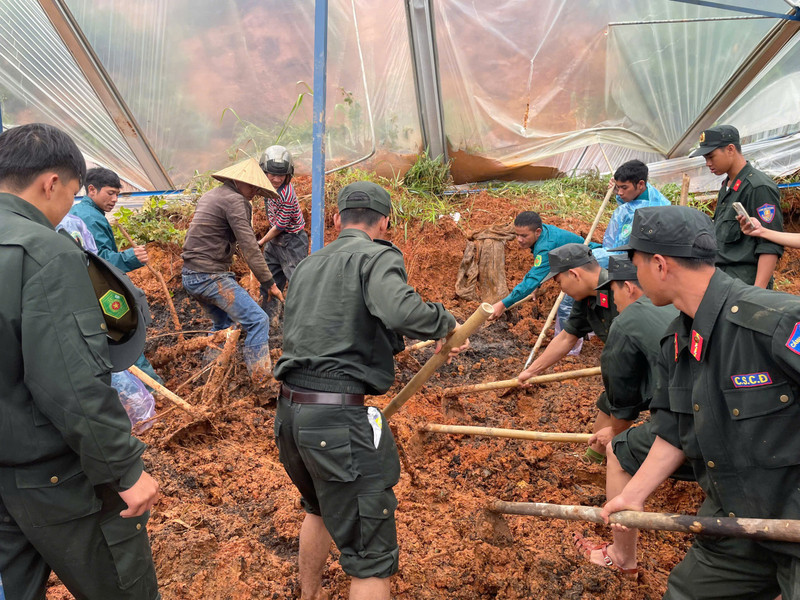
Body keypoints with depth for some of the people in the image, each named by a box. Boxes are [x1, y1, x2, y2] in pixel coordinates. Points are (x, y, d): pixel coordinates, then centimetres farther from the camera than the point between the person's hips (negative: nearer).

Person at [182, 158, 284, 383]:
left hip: (190, 276, 10)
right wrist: (269, 282, -14)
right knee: (257, 321, -12)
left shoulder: (208, 196, 18)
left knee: (223, 324, 25)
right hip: (210, 277, -10)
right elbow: (249, 246, -17)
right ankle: (261, 381, -15)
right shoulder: (234, 200, -11)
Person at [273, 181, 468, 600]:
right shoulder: (377, 256, -5)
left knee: (321, 509, 34)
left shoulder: (307, 266, 17)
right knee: (372, 557, 1)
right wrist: (446, 323, -6)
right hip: (338, 418, -9)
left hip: (289, 412, 9)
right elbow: (401, 311, -26)